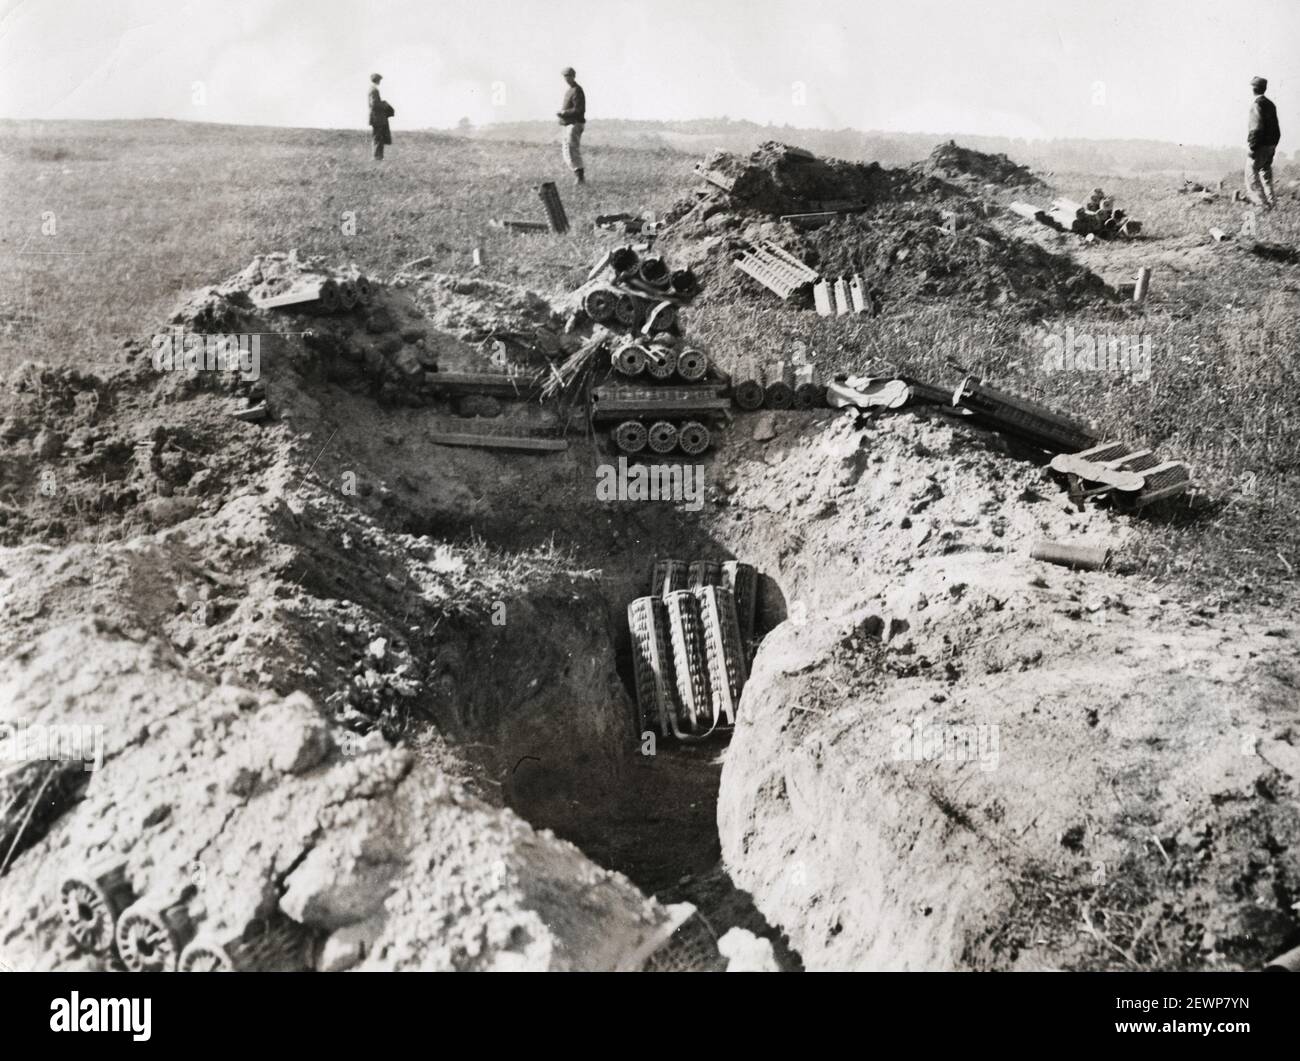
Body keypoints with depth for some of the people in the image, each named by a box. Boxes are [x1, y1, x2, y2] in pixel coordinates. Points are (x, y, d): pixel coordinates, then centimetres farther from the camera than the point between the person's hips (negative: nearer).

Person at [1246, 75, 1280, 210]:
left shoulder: (1257, 104, -15)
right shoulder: (1270, 104, 13)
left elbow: (1257, 128, -22)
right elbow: (1276, 129, 16)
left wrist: (1252, 148, -19)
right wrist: (1273, 146, 21)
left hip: (1259, 147, -9)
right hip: (1270, 146, 9)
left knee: (1251, 175, -3)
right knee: (1266, 175, 17)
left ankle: (1262, 203, -8)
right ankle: (1271, 202, 20)